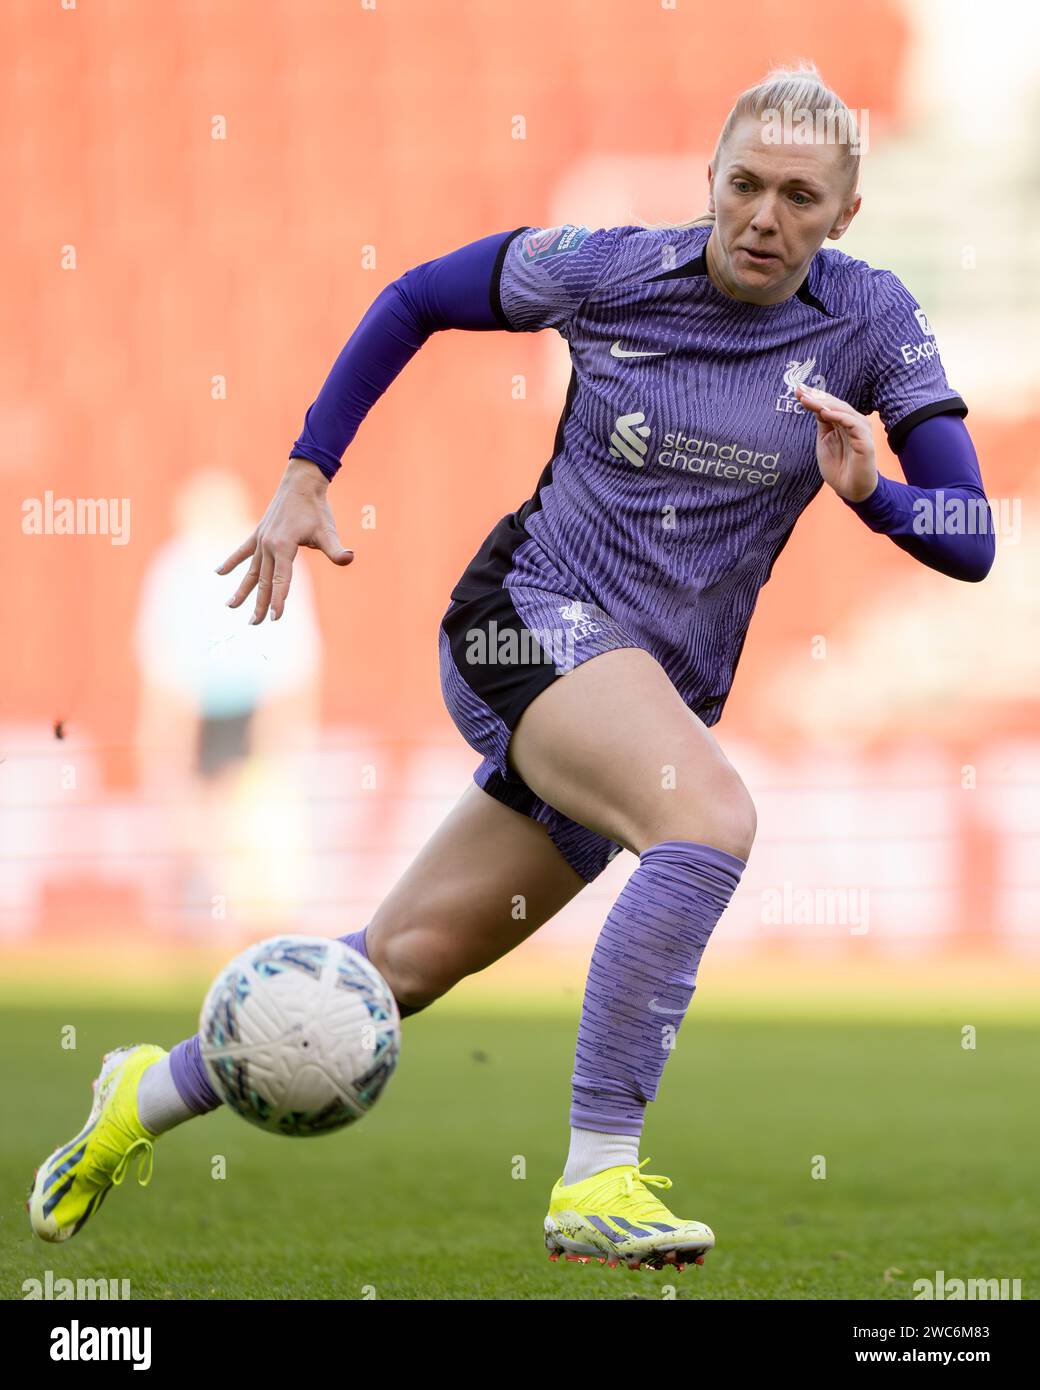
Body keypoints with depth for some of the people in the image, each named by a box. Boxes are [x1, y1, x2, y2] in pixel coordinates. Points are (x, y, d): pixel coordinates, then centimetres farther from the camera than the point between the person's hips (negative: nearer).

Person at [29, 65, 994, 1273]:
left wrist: (868, 494, -24)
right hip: (533, 618, -4)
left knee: (410, 959, 9)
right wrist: (305, 477, 7)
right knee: (713, 819, -33)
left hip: (662, 695, 4)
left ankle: (147, 1096, 30)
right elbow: (414, 300, 11)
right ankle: (596, 1183, -31)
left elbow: (969, 541, -4)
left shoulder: (870, 322, -2)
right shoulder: (607, 269, -6)